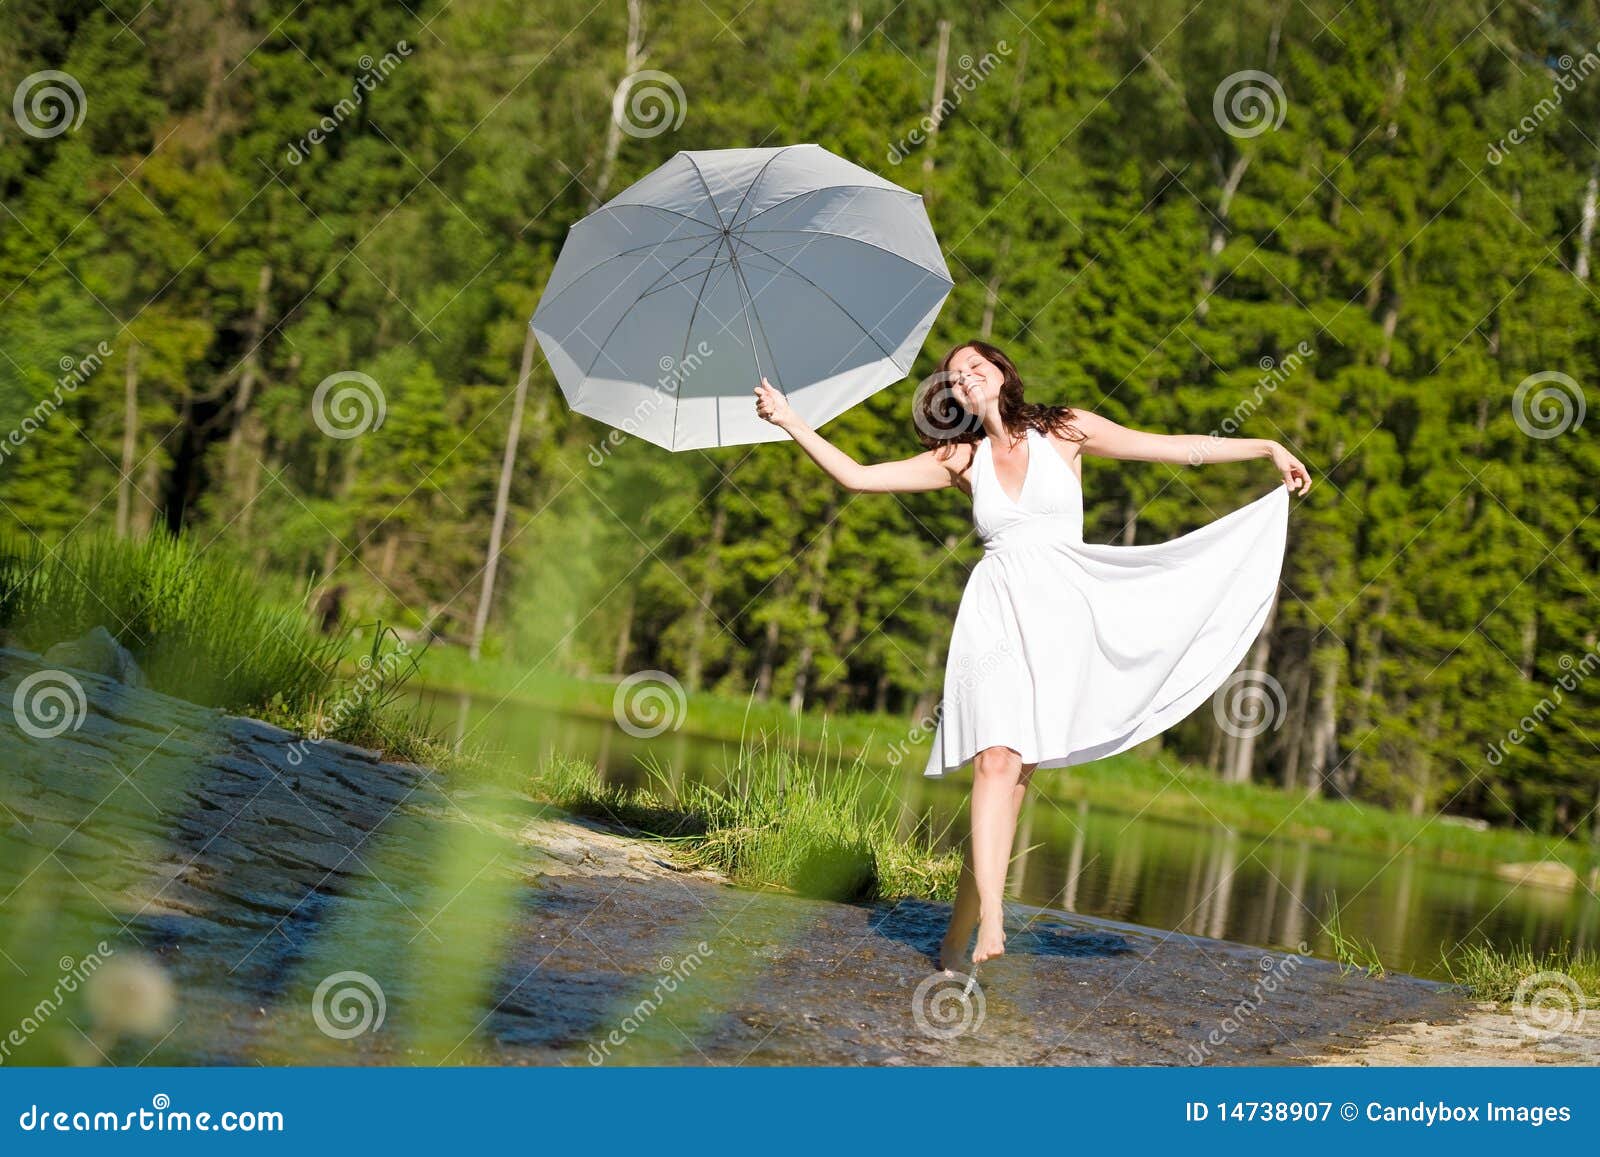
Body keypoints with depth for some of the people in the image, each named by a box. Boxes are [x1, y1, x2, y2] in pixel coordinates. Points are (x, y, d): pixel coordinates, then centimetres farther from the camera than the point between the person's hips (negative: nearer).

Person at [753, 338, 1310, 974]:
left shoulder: (1065, 431, 11)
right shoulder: (961, 460, 14)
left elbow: (1174, 447, 12)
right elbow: (857, 476, 13)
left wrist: (1266, 446, 9)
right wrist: (790, 422, 8)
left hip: (1057, 612, 0)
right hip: (994, 611, 0)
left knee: (1012, 765, -9)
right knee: (996, 759, -19)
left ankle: (962, 929, -5)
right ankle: (989, 921, -28)